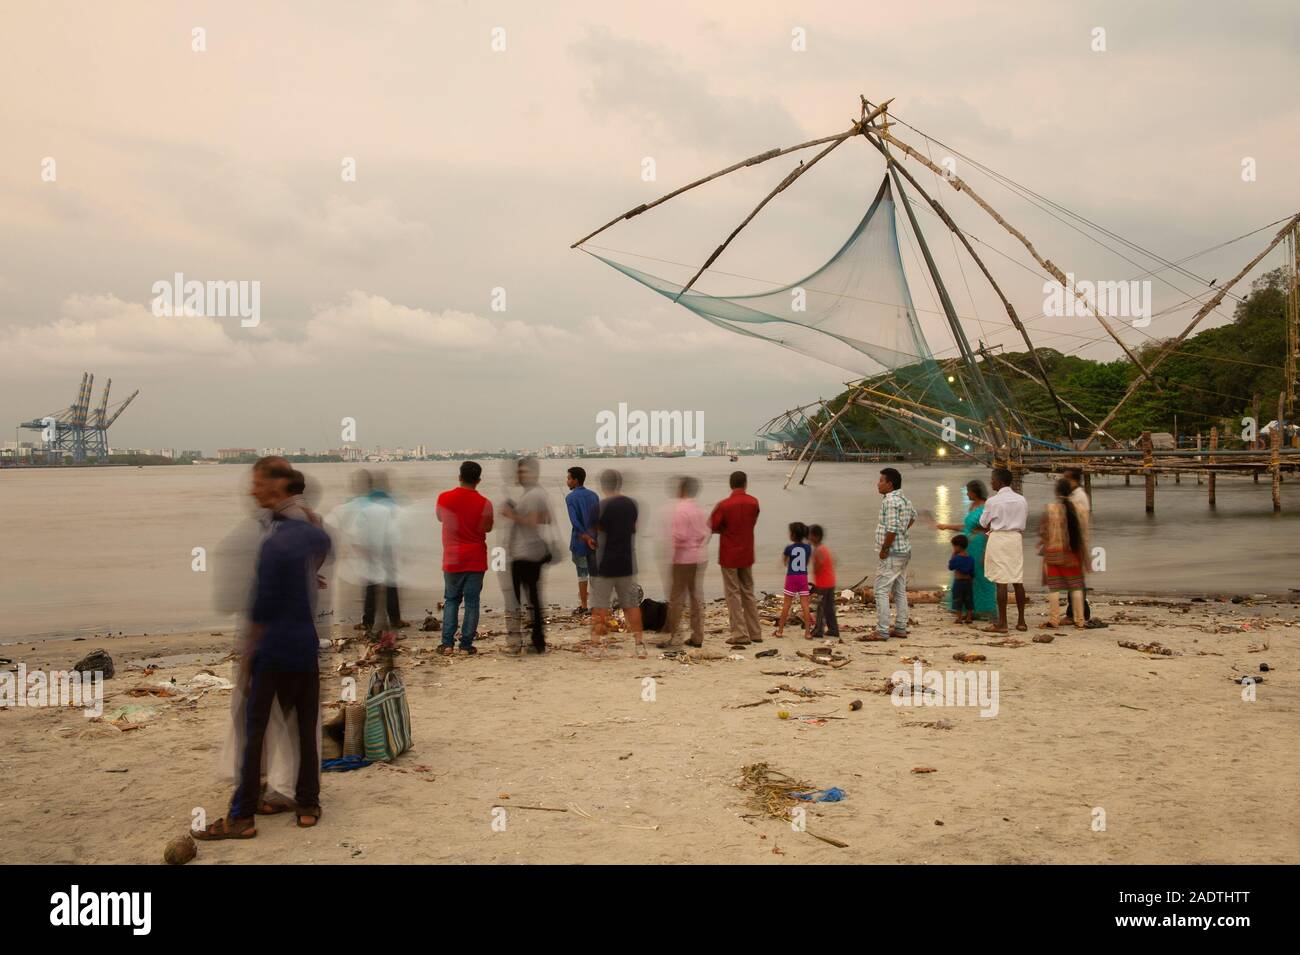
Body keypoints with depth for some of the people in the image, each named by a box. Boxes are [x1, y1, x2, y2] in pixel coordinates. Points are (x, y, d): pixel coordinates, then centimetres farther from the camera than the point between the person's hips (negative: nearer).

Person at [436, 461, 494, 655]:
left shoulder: (444, 498, -6)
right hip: (475, 560, -1)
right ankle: (466, 645, 4)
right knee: (472, 602, 5)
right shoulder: (484, 503, -12)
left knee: (451, 600, 13)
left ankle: (447, 643, 5)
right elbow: (488, 528, 2)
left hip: (452, 559, 2)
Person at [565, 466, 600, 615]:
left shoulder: (570, 497, -8)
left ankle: (583, 607, 7)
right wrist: (592, 537, 14)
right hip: (594, 540, 4)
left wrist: (586, 537, -19)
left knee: (582, 574, 3)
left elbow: (574, 521, -19)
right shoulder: (593, 495, 7)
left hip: (580, 541, -4)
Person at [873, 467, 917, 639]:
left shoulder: (890, 501, -18)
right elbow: (913, 516, 34)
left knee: (882, 591, -7)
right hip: (904, 551, 10)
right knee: (900, 591, 14)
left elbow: (892, 529, -26)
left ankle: (882, 630, -9)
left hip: (892, 553, -10)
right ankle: (900, 628, 18)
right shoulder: (905, 500, 14)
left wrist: (884, 549, -18)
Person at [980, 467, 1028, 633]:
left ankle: (1002, 623, -4)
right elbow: (1025, 519, 17)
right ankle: (1021, 621, 12)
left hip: (998, 538, -5)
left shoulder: (993, 501, -10)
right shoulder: (1022, 500, 7)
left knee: (1001, 582, -5)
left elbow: (983, 523, 1)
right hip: (1016, 538, 6)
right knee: (1017, 580, 9)